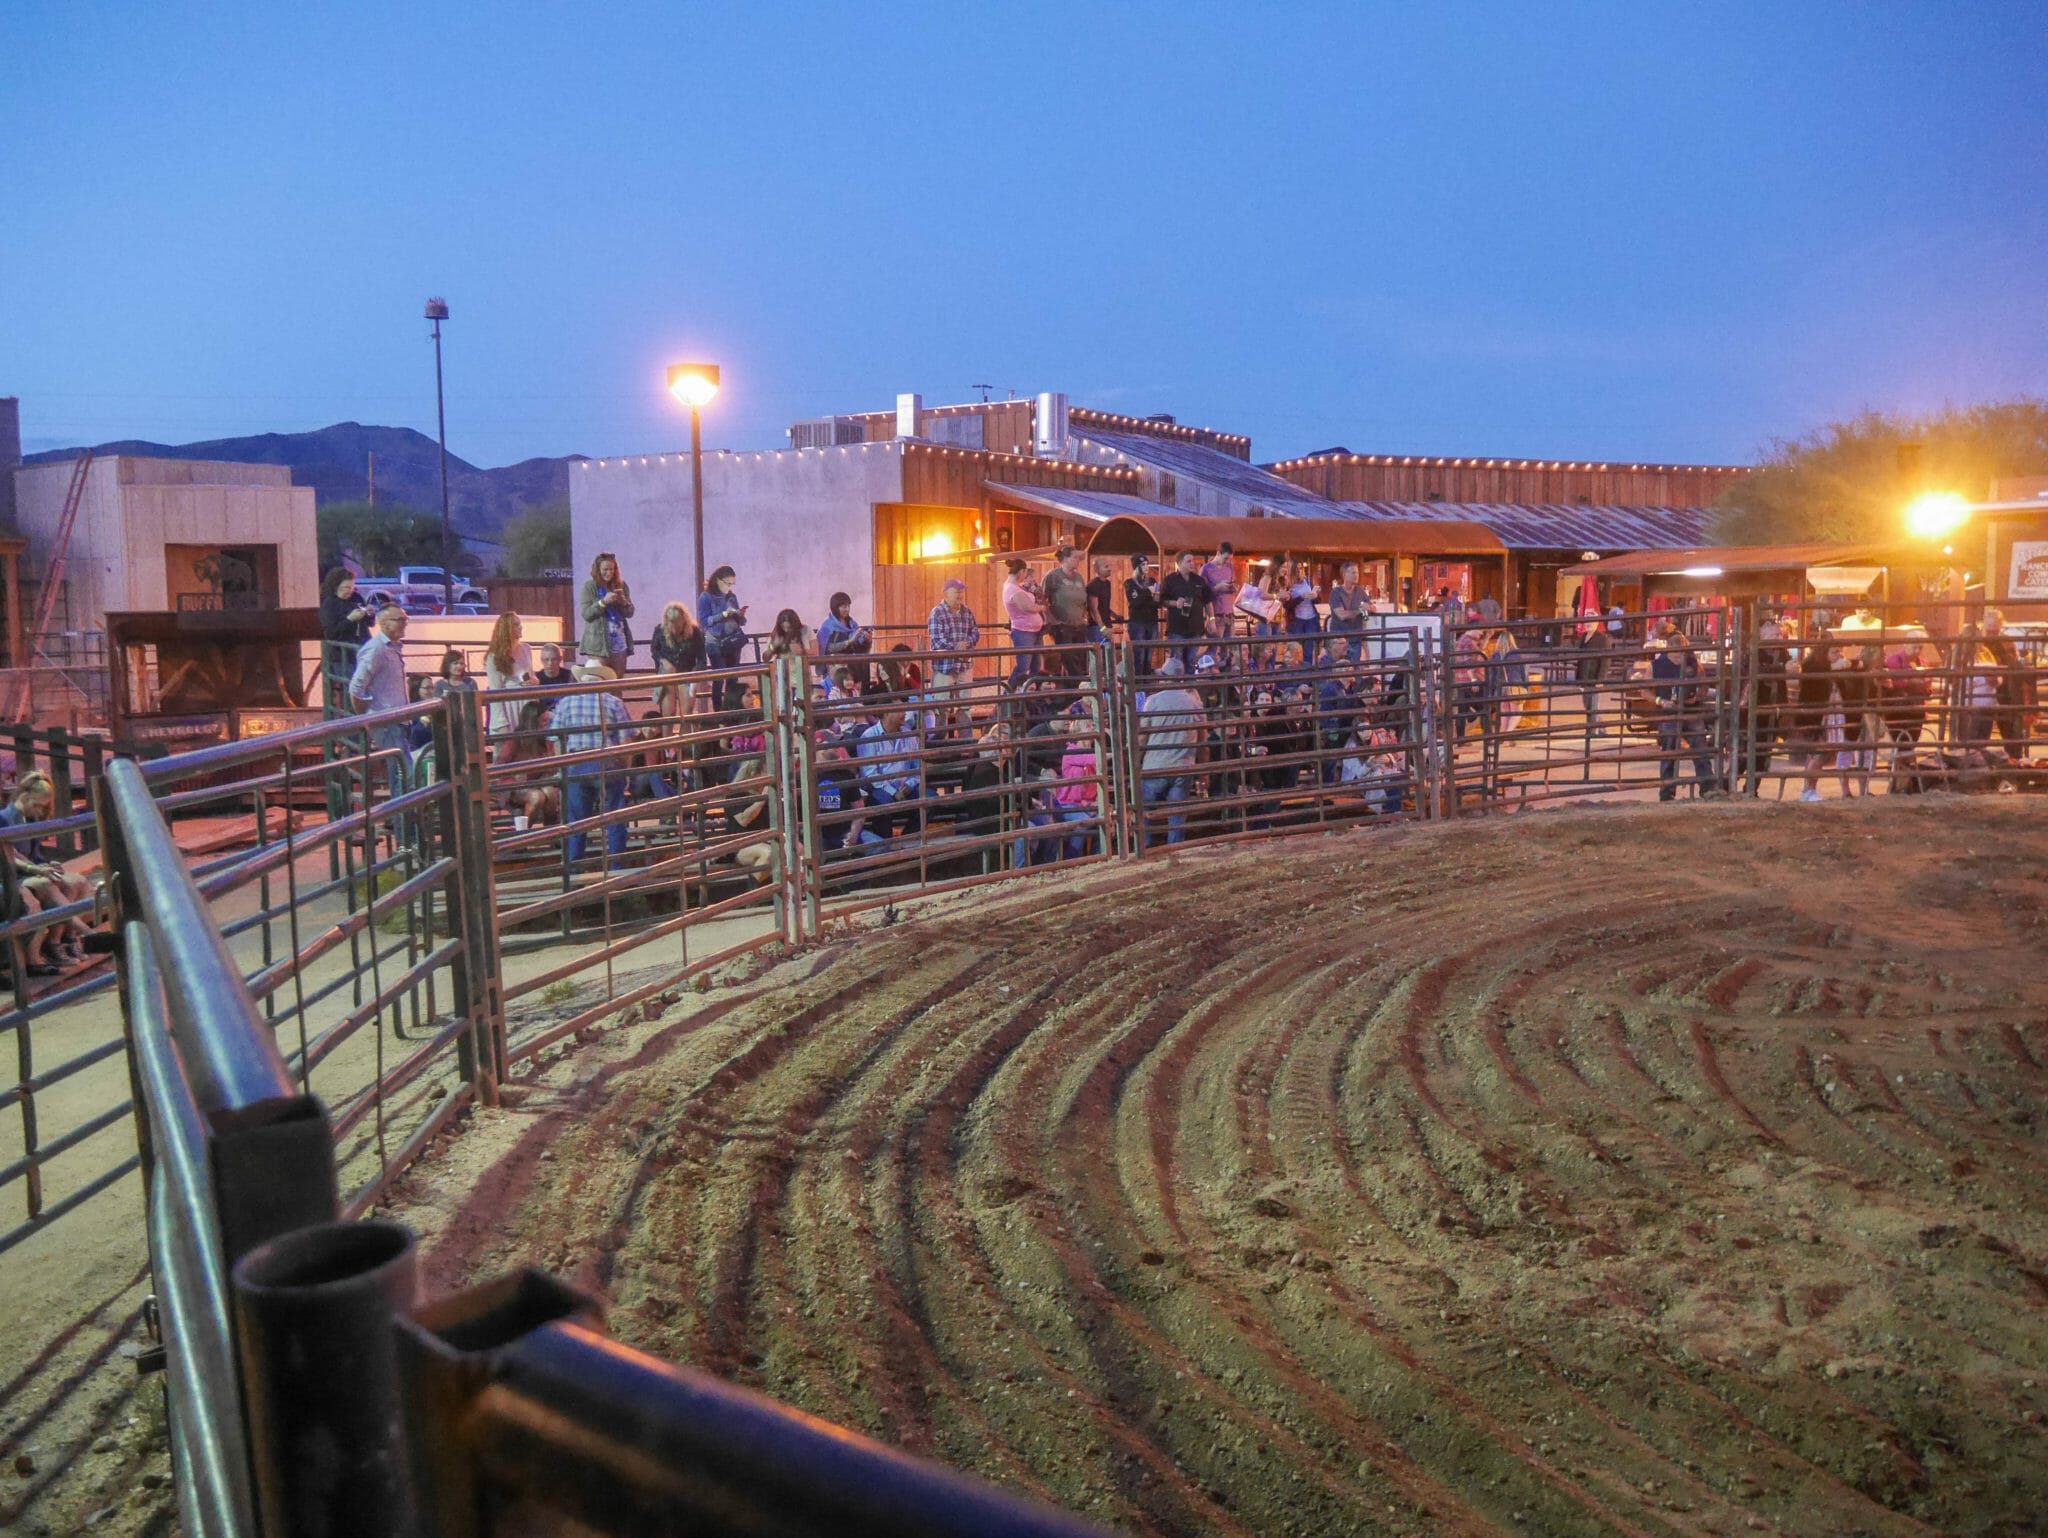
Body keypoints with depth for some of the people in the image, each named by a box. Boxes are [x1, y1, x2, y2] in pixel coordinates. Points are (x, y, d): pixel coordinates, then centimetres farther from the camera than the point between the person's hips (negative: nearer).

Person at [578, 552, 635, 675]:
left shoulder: (621, 585, 10)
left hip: (619, 642, 4)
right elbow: (585, 614, -7)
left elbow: (630, 613, 10)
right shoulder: (589, 587, 0)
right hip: (598, 642, -3)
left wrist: (623, 602, -10)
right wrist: (603, 601, -18)